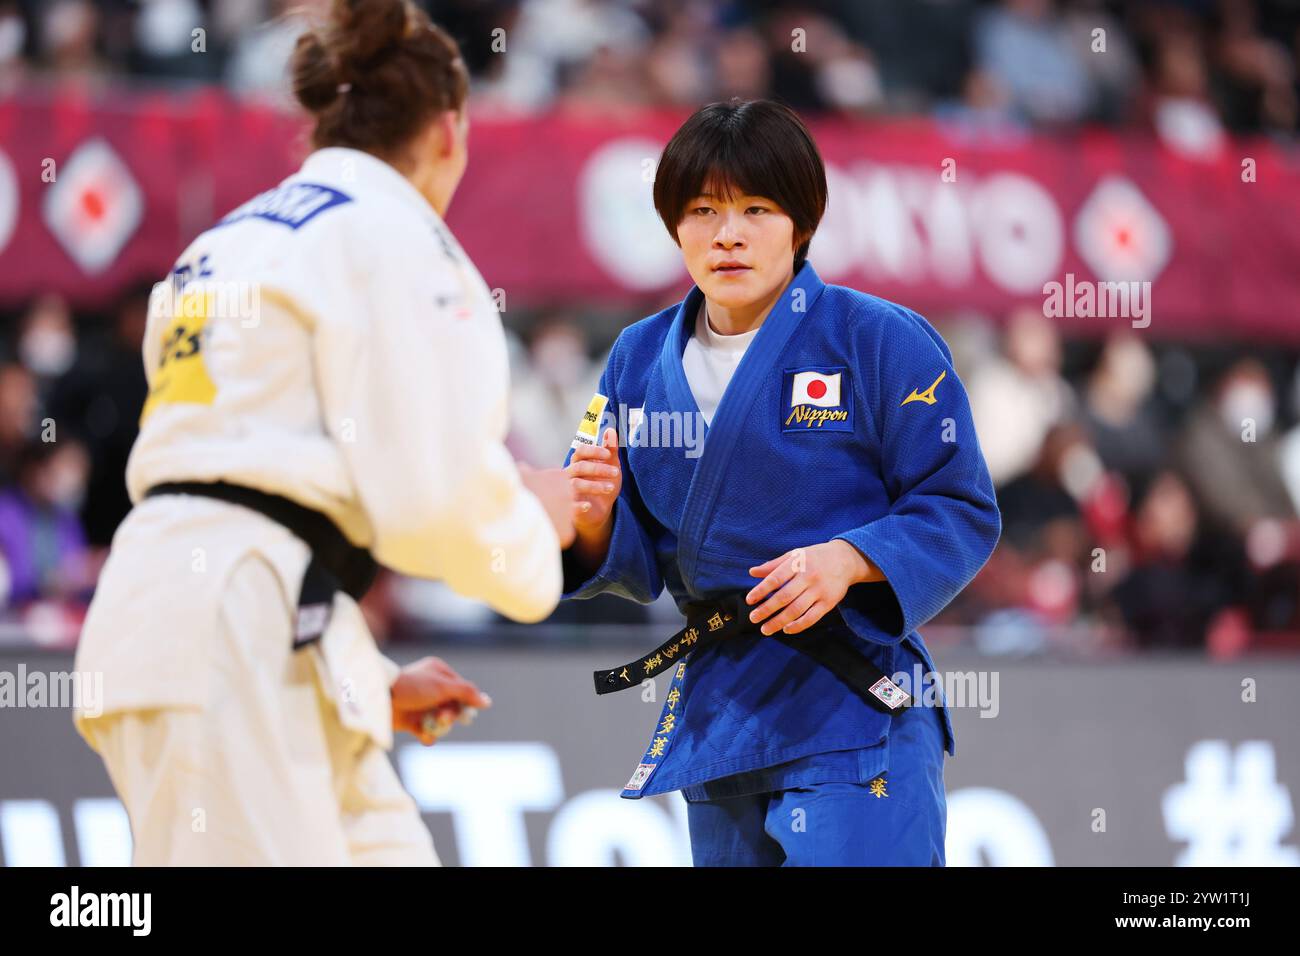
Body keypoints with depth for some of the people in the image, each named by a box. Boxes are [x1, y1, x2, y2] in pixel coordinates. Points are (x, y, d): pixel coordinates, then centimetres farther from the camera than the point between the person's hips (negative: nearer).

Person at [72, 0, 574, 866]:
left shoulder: (227, 243, 24)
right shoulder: (391, 233, -3)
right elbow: (432, 494, -12)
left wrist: (374, 682, 26)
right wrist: (537, 527, 10)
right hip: (234, 639, -10)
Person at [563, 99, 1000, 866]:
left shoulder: (882, 342, -8)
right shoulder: (642, 359, 8)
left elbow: (962, 513, -8)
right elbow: (636, 566, 12)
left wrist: (845, 560, -22)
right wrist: (594, 518, -10)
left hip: (856, 710, -6)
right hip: (714, 710, 6)